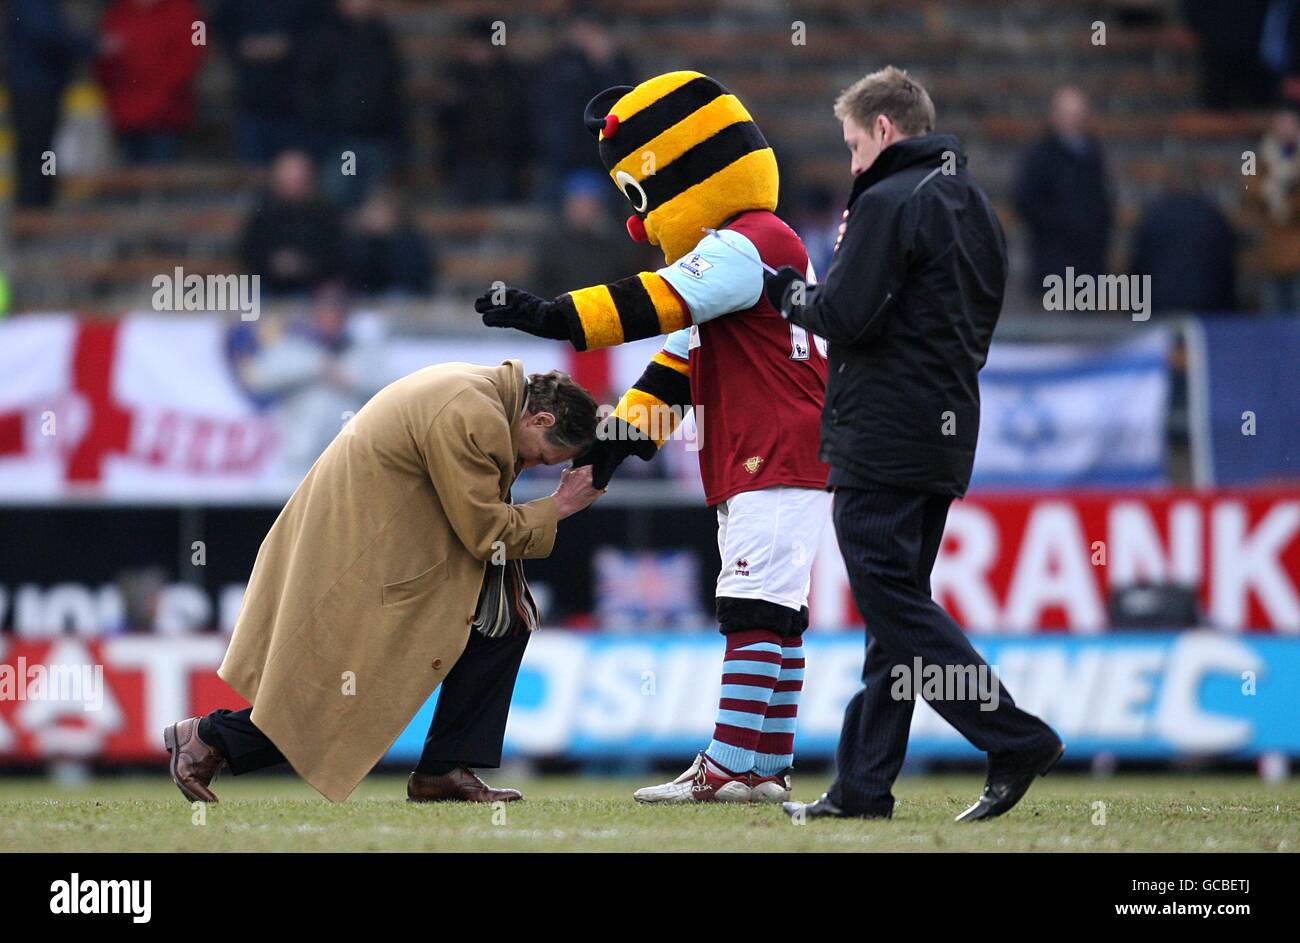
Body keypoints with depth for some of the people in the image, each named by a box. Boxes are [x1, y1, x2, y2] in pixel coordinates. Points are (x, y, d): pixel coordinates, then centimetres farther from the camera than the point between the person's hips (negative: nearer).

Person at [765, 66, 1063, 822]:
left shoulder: (889, 203, -13)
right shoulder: (975, 206, 16)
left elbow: (847, 317, -19)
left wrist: (792, 297, 1)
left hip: (883, 440, -9)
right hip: (948, 437, 9)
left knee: (895, 603, -7)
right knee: (898, 607, 10)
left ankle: (1017, 740, -14)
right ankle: (864, 785, 12)